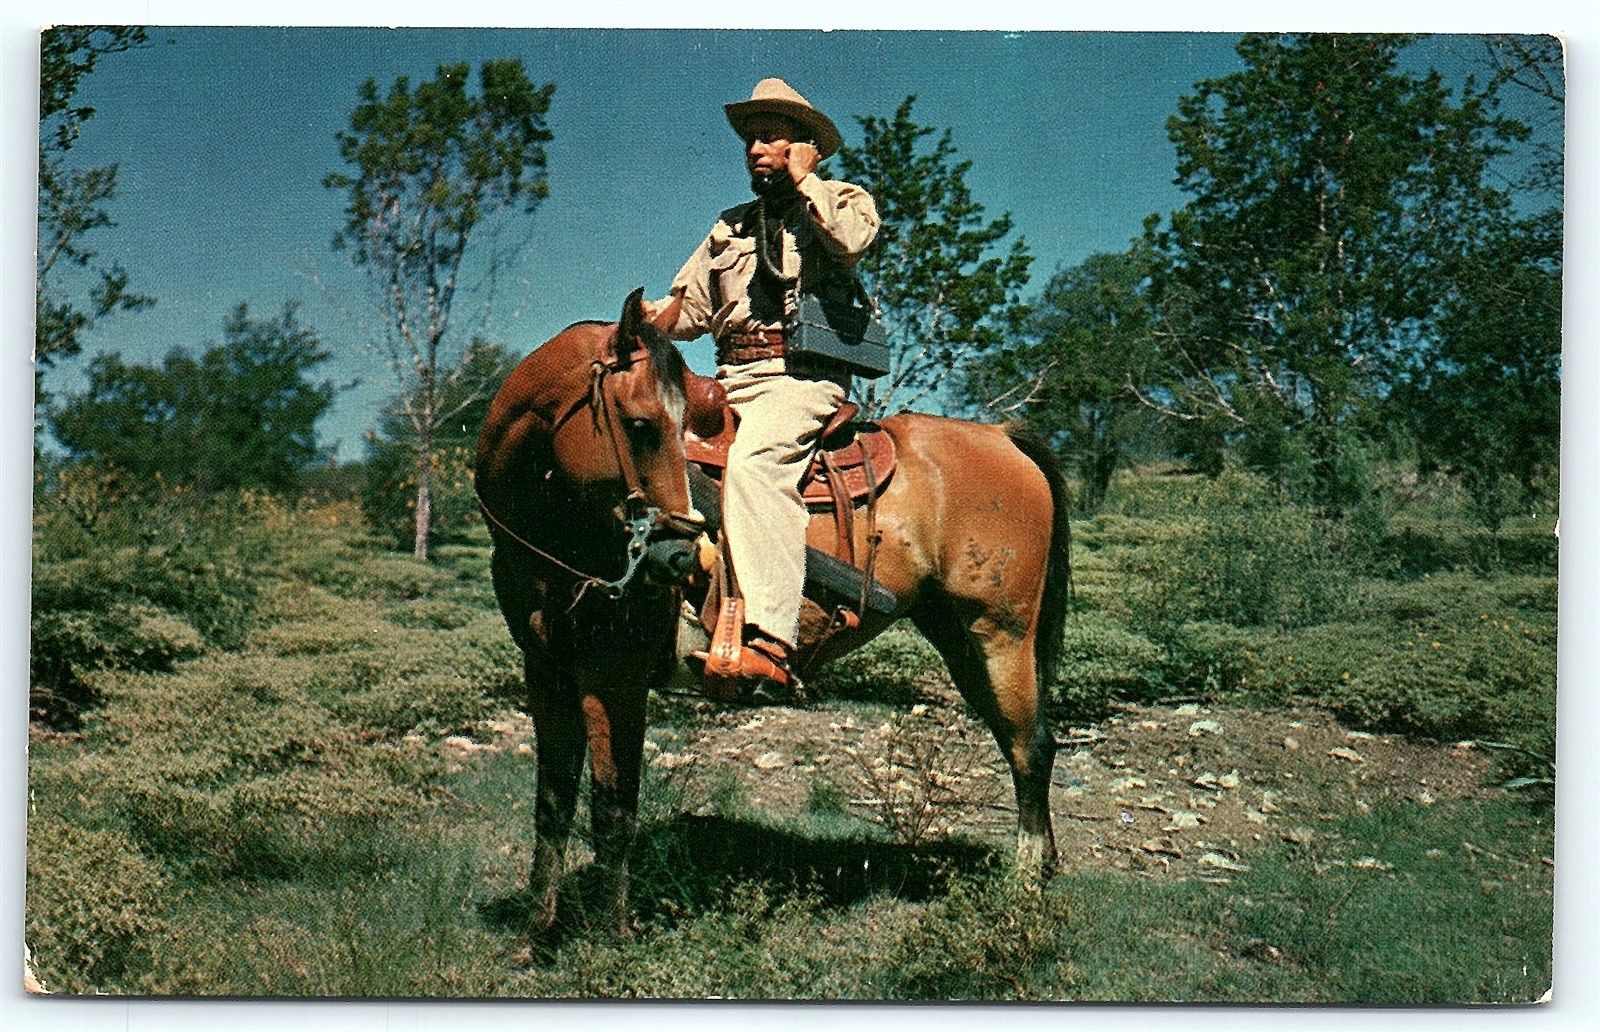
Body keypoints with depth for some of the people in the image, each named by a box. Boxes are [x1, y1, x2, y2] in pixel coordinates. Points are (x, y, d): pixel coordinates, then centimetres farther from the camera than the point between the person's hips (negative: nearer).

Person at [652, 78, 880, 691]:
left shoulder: (839, 203, 11)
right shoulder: (731, 226, 28)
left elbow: (854, 237, -14)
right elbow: (690, 306, 24)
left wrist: (804, 180, 0)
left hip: (803, 377, -7)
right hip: (730, 381, 7)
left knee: (752, 463, -34)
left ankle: (769, 639, -43)